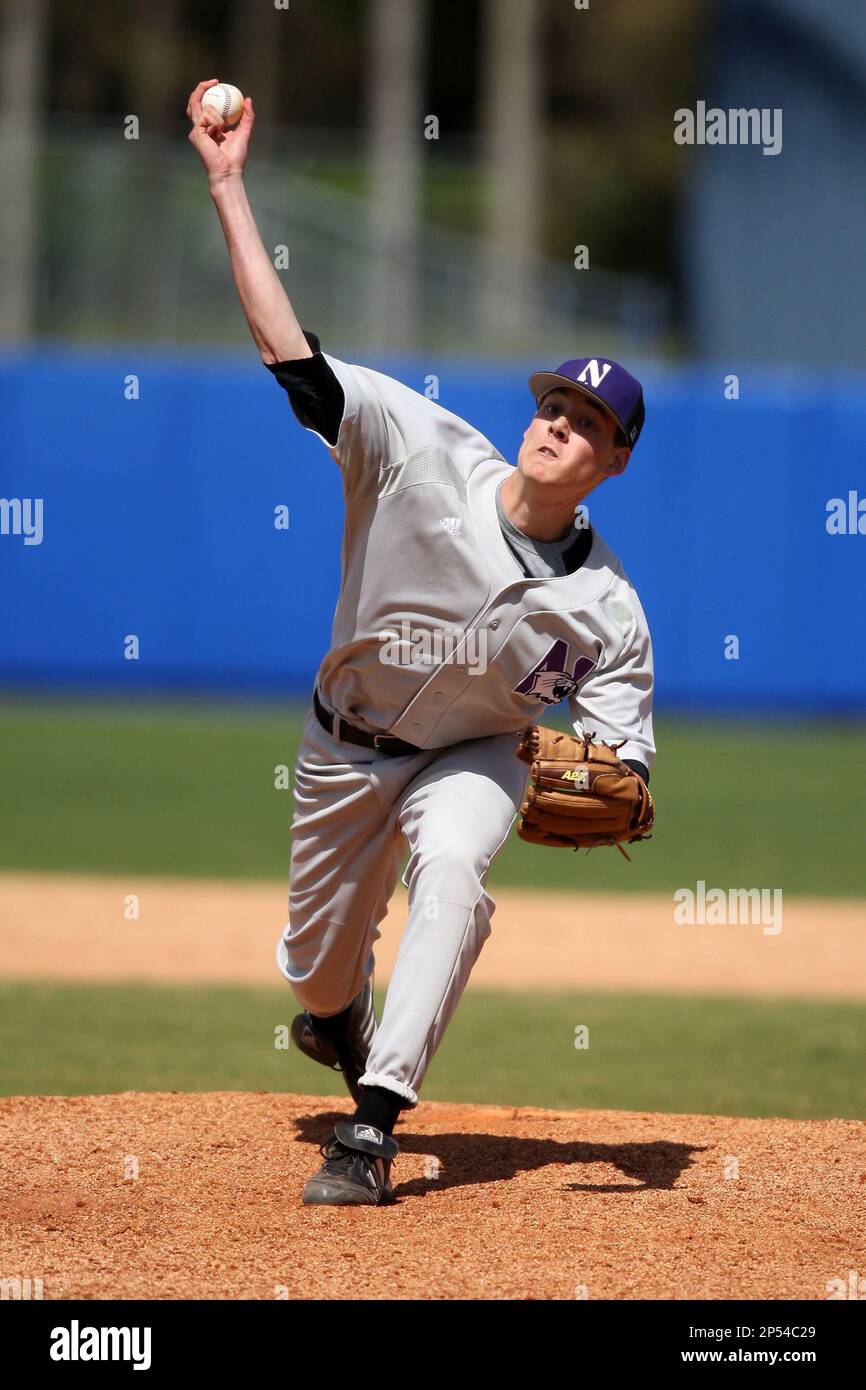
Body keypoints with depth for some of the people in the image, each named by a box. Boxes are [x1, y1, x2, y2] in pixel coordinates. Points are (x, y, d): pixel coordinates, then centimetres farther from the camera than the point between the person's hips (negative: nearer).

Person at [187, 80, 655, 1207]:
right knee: (319, 977, 12)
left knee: (453, 869, -35)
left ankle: (372, 1127, -34)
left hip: (475, 755, -1)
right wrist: (229, 186, -35)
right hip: (348, 745, 1)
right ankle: (341, 1020, 54)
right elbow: (289, 350, -29)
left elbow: (621, 762, -17)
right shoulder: (423, 454, -24)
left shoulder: (607, 610, -21)